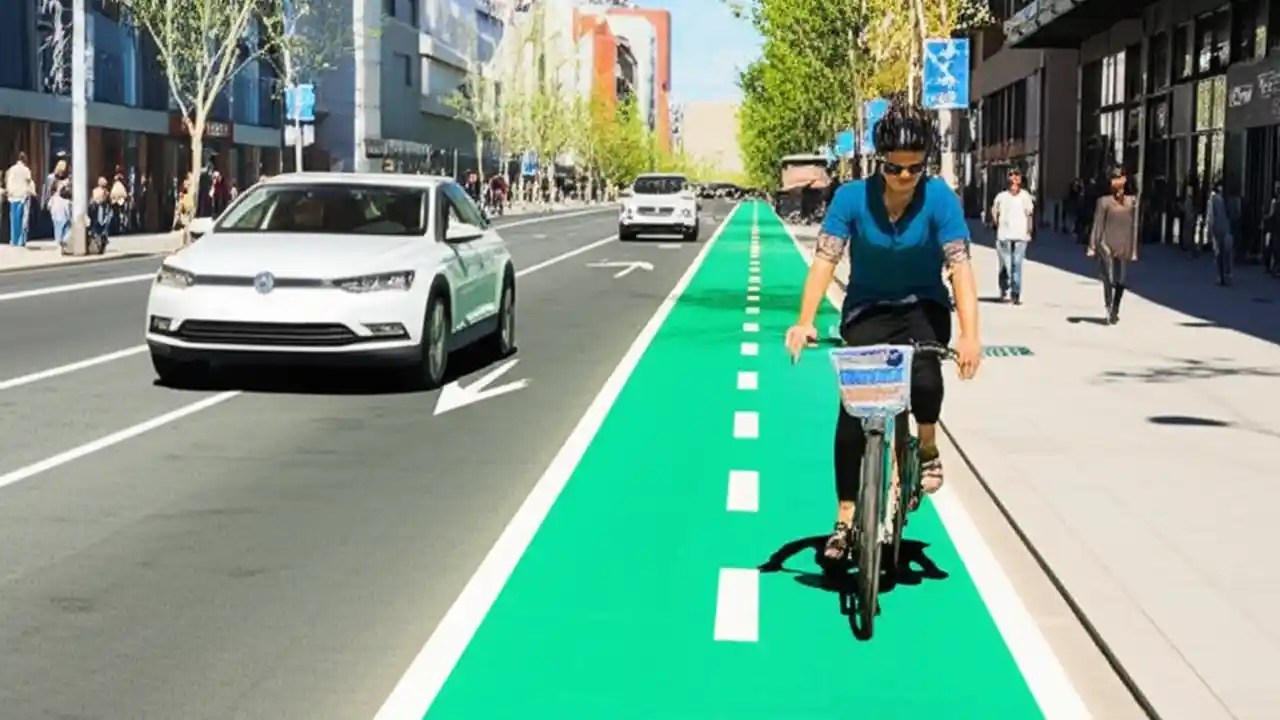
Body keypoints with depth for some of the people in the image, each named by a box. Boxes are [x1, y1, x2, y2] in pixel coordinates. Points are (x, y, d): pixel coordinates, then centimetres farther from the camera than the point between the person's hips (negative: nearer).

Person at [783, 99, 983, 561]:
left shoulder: (940, 200, -17)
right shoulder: (852, 198, -16)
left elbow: (960, 266, -25)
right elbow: (824, 260, -23)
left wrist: (969, 335, -39)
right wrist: (804, 323, -37)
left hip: (923, 306, -1)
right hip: (867, 310, 1)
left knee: (924, 375, -32)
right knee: (853, 409, -9)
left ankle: (928, 448, 0)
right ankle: (845, 517, 3)